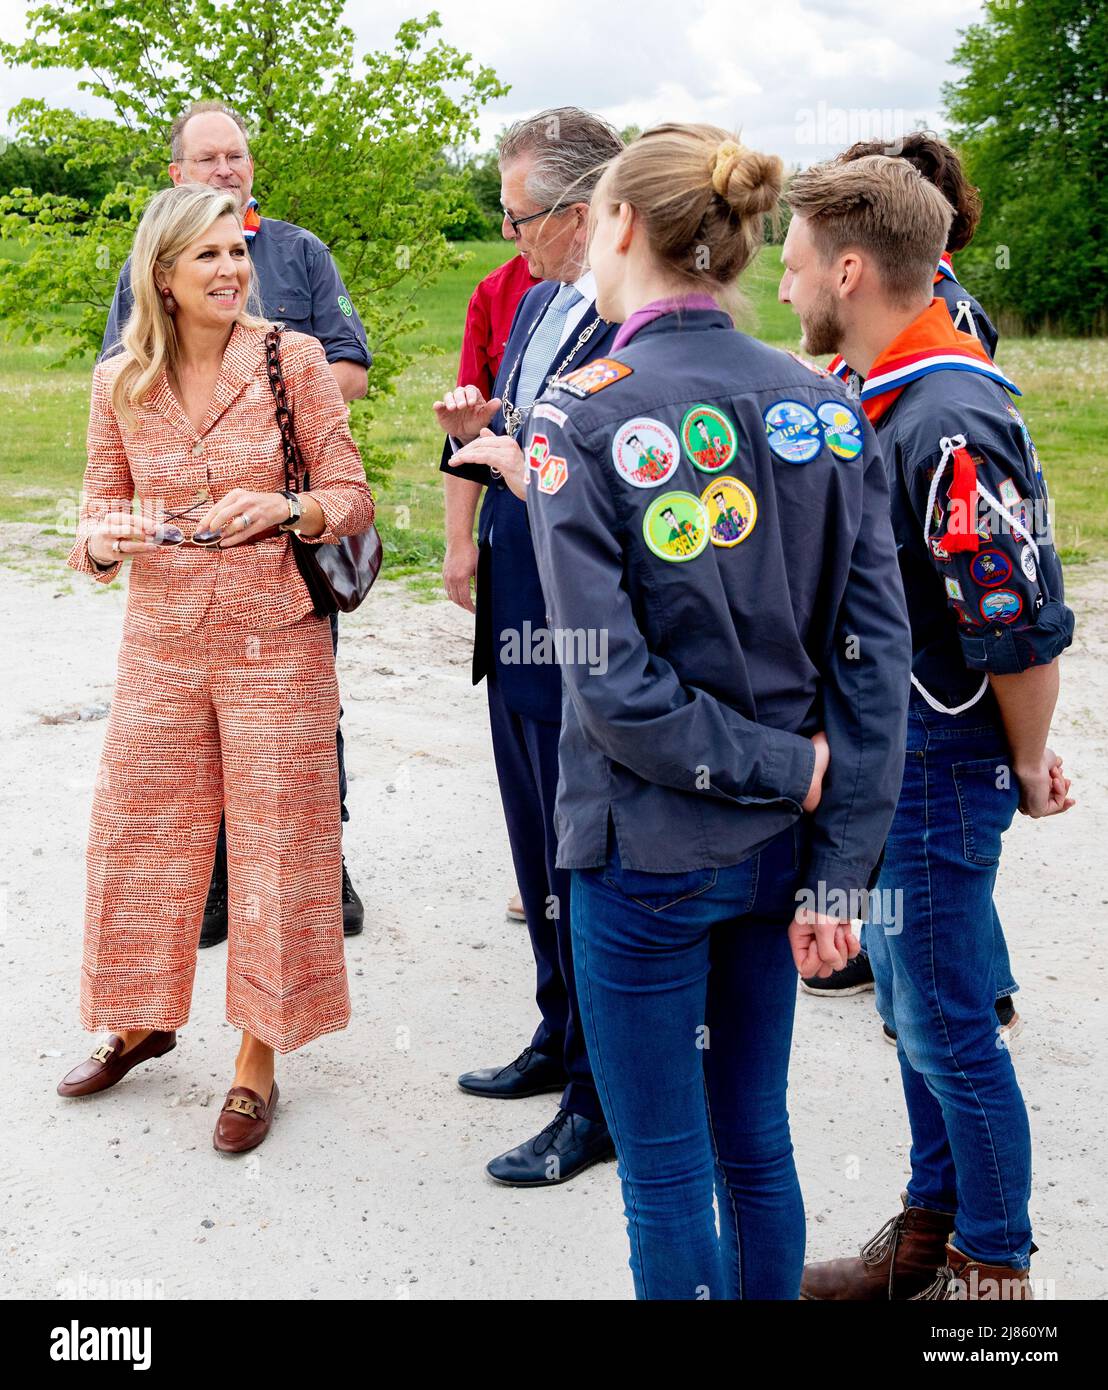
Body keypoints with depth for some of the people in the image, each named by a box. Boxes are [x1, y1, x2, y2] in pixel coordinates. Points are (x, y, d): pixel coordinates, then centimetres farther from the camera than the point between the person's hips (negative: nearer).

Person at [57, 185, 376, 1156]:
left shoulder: (294, 360, -6)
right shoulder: (121, 383, 1)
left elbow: (353, 499, -5)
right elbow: (102, 509, 8)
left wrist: (284, 507, -25)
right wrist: (102, 541, -15)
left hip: (275, 641, -3)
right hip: (161, 643, 3)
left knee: (276, 844, 4)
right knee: (139, 831, 12)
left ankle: (258, 1062, 21)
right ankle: (143, 1022, 37)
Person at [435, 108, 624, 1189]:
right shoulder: (535, 300, 12)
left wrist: (522, 457, -19)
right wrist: (481, 432, 2)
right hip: (517, 626, 9)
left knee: (584, 869, 3)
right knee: (540, 857, 21)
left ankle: (602, 1103, 20)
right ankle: (559, 1042, 40)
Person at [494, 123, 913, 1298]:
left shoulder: (582, 419, -14)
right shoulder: (824, 408, 0)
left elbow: (612, 684, -20)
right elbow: (875, 657, -3)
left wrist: (788, 765, -10)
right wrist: (838, 872, -1)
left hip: (647, 855, -5)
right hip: (777, 847, 5)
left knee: (665, 1172, 11)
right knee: (755, 1142, 21)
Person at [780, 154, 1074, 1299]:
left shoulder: (949, 424, -25)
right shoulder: (860, 394, 6)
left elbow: (1025, 628, -23)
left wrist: (1028, 770, -10)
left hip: (939, 772, -9)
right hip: (879, 761, 9)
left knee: (946, 1030, 4)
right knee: (910, 1011, 20)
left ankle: (994, 1269, 23)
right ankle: (929, 1231, 37)